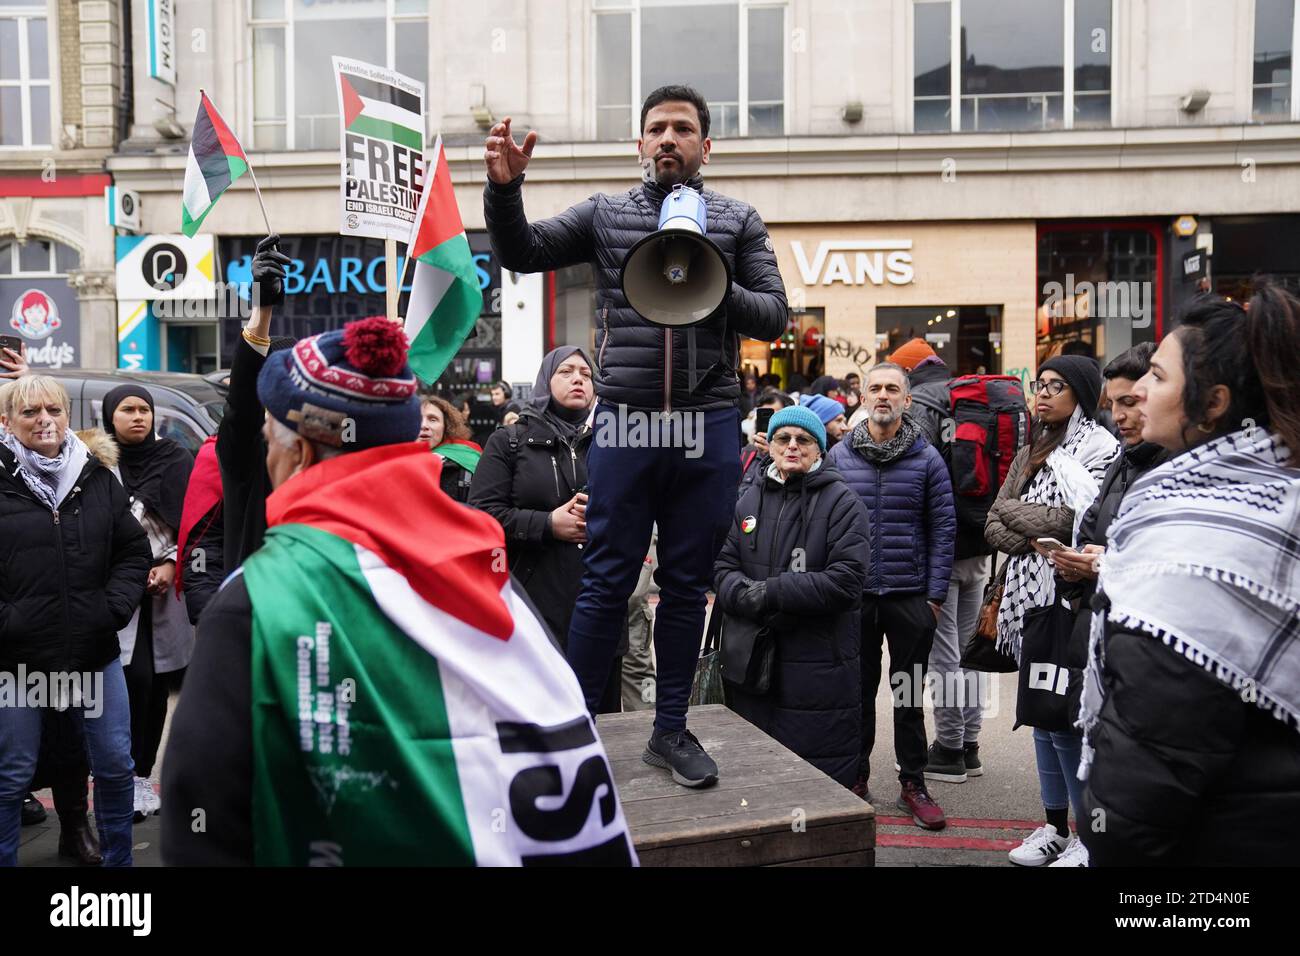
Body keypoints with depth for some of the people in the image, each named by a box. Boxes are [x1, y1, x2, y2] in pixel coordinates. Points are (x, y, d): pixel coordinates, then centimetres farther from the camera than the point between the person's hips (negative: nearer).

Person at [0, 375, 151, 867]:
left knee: (115, 766, 12)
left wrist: (116, 606, -3)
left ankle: (118, 858, 30)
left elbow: (135, 550, 9)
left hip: (95, 651, 3)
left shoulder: (97, 478, 5)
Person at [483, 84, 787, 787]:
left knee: (687, 584, 10)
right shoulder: (605, 214, 10)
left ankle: (671, 729, 24)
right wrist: (504, 187, -13)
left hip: (709, 430, 1)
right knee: (605, 582, 3)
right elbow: (519, 252, 4)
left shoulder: (738, 221, 11)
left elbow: (774, 315, 5)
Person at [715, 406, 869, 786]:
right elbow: (722, 565, 6)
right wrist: (743, 595, -16)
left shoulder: (841, 502, -3)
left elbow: (847, 582, -14)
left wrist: (772, 592, -18)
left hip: (819, 666, -5)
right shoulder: (750, 500, 13)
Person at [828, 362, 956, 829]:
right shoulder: (840, 455, 2)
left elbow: (943, 528, 0)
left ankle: (913, 784, 21)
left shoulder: (927, 458, 0)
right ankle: (855, 778, 24)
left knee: (911, 695, 9)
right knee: (858, 690, 11)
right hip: (854, 597, 1)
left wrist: (936, 594, -4)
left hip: (911, 597, -1)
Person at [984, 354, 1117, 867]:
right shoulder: (1030, 453, 16)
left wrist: (1014, 511, -5)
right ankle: (1055, 826, 24)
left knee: (1067, 718, -5)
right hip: (1029, 595, 7)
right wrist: (1031, 540, -9)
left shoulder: (1099, 447, -6)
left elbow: (1081, 519, -17)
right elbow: (994, 524, 11)